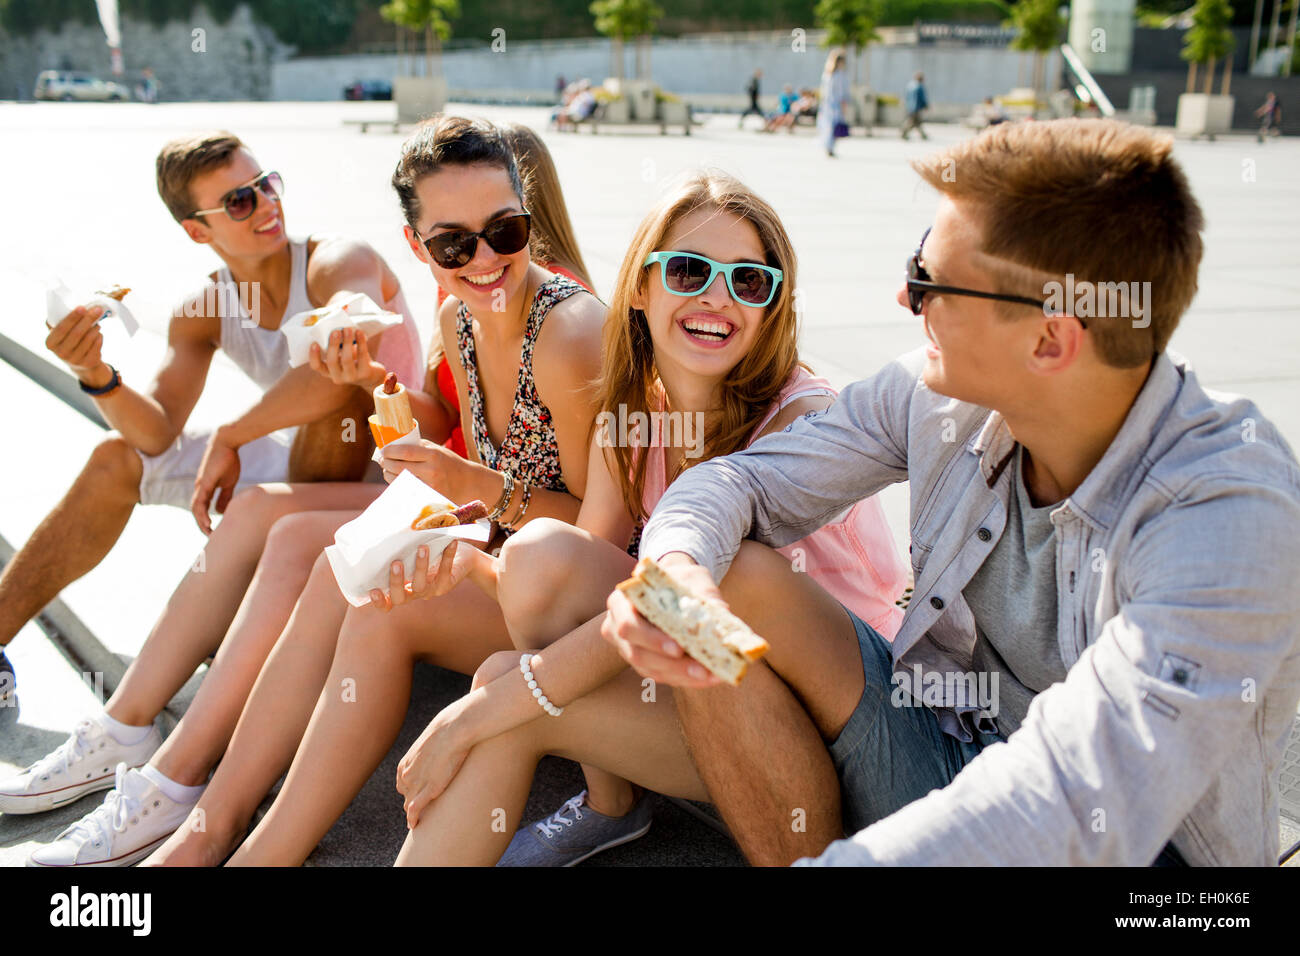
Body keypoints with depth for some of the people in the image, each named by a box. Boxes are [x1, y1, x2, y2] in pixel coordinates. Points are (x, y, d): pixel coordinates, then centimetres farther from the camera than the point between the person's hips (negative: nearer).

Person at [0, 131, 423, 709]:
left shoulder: (339, 263, -21)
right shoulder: (202, 312, 0)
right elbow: (157, 434, -5)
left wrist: (229, 437, -34)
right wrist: (96, 377, -26)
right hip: (294, 464, 7)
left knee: (337, 387, -36)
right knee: (118, 458, 3)